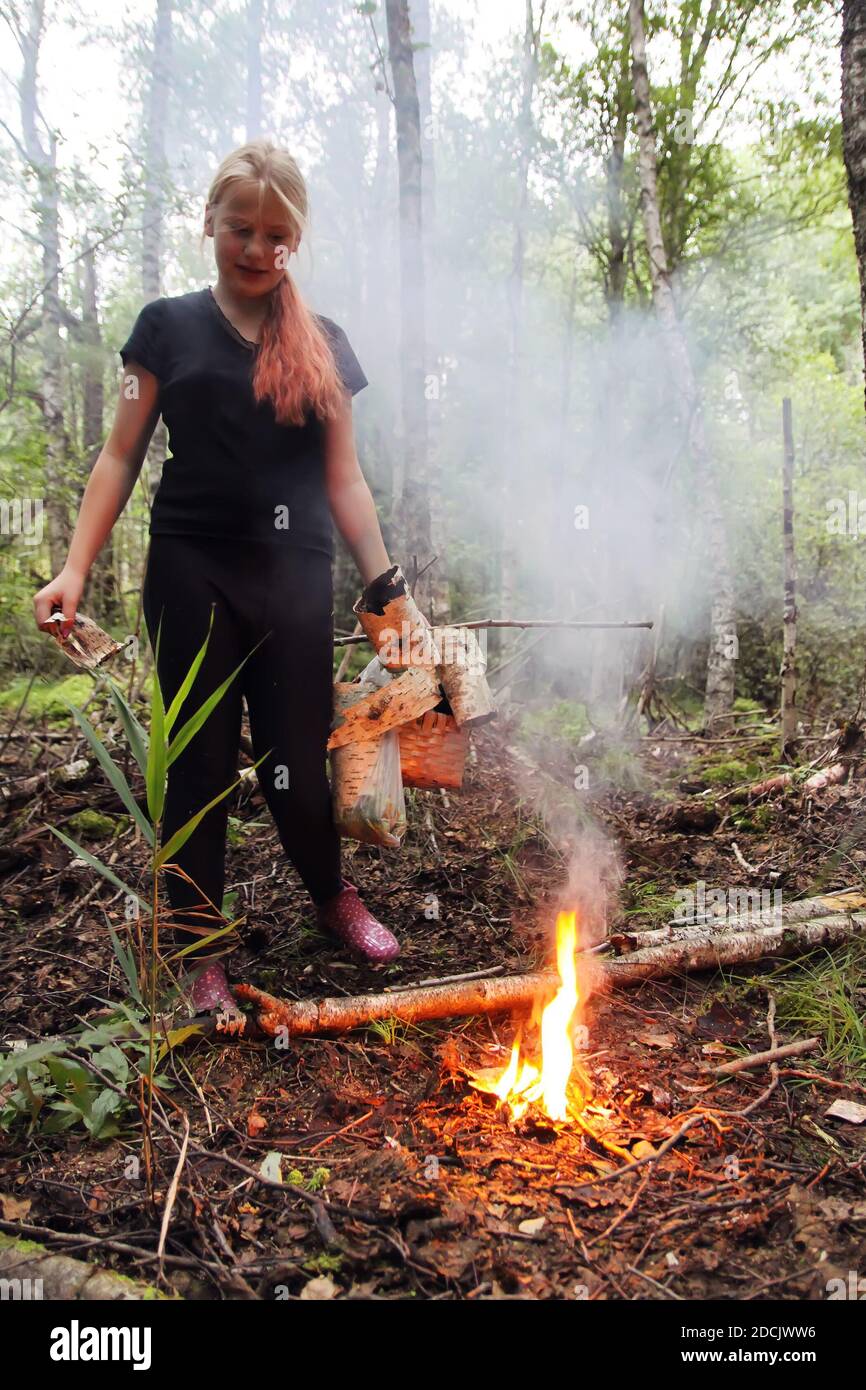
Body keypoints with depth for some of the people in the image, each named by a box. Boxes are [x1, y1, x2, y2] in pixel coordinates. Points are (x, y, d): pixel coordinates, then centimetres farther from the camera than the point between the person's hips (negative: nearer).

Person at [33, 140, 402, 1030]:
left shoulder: (323, 344, 11)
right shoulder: (169, 327, 7)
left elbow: (344, 480, 10)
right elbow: (121, 457, 4)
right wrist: (76, 567, -8)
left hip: (296, 575, 1)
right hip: (194, 571, -1)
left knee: (296, 756, 3)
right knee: (202, 761, 2)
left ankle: (332, 896, 31)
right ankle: (200, 956, 16)